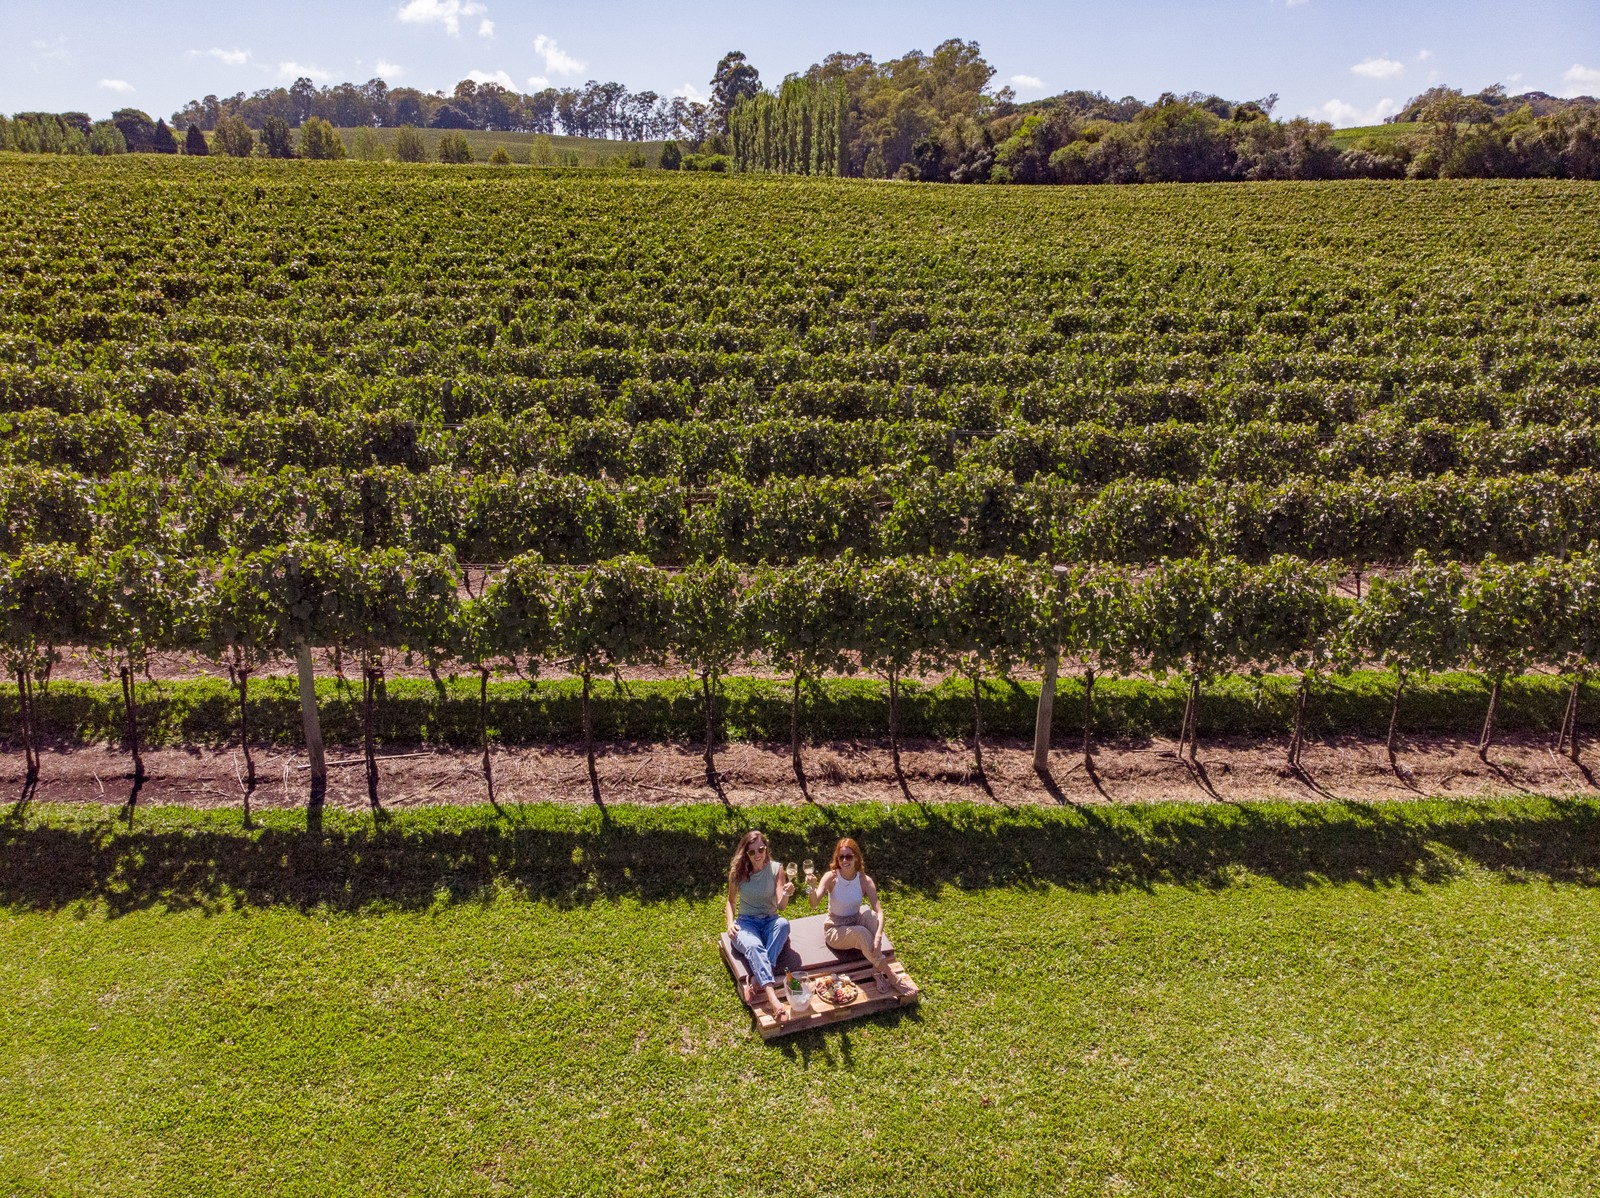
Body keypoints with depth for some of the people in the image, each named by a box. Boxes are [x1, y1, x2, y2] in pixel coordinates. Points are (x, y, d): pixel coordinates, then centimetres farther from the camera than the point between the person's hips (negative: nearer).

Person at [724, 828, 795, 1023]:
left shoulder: (775, 869, -5)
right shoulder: (737, 872, -4)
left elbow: (781, 906, -13)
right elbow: (731, 901, 12)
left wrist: (786, 895, -36)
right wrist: (730, 922, -8)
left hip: (770, 921, 1)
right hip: (746, 922, -1)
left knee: (783, 924, -37)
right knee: (754, 947, -38)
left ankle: (755, 981, -36)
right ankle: (773, 998, -55)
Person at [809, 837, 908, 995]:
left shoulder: (864, 880, -12)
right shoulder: (831, 877, -17)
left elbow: (878, 911, -22)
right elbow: (814, 902, -33)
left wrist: (878, 936, -39)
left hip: (856, 924, 3)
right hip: (835, 931, -3)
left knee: (871, 914, -31)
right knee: (861, 933, -34)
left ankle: (877, 970, -25)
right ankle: (891, 977, -23)